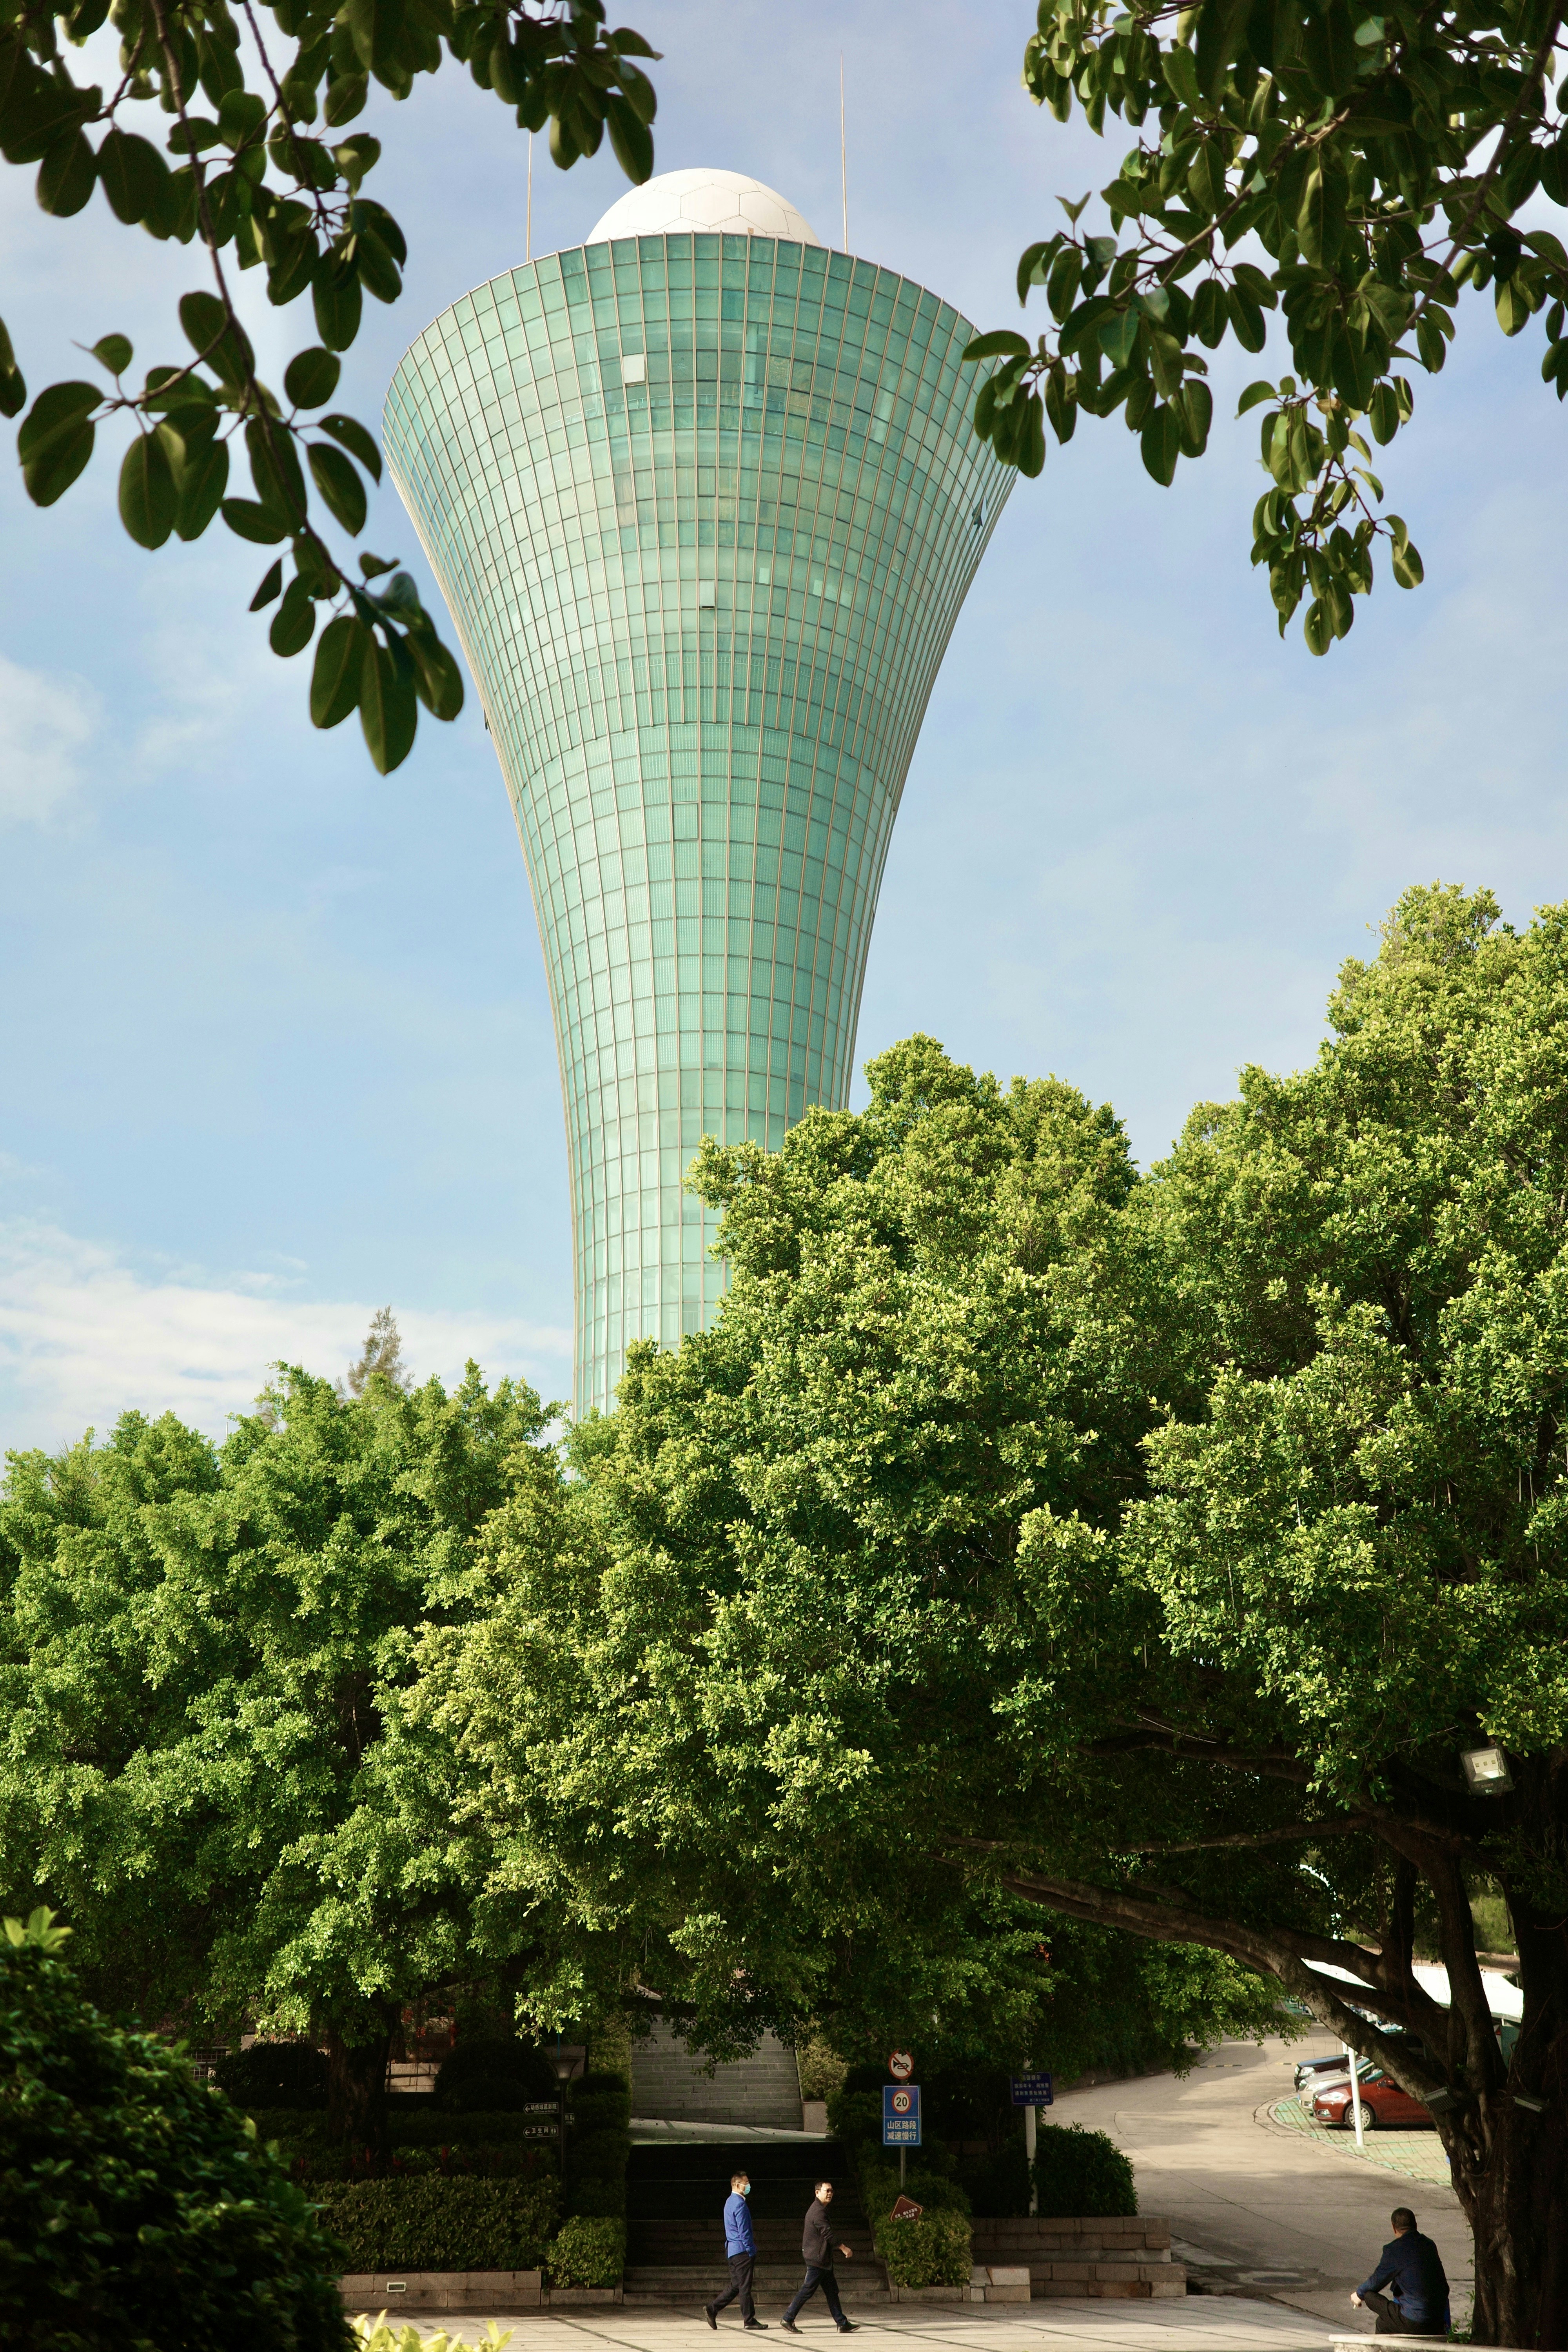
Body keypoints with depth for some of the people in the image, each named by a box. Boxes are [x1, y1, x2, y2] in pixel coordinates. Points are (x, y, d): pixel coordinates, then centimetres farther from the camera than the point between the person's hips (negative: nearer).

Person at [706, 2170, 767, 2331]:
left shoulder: (730, 2202, 16)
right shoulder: (740, 2204, -16)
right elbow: (744, 2231, -18)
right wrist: (751, 2251, -14)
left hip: (732, 2251, 10)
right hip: (742, 2251, -10)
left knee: (735, 2287, 13)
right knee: (745, 2287, -2)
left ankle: (712, 2309, 10)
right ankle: (749, 2320, 3)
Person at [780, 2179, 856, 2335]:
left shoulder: (818, 2209, 16)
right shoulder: (818, 2211, -17)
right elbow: (827, 2233, -24)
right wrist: (843, 2248, -21)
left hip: (824, 2260, 10)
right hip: (817, 2259, -10)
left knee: (832, 2292, 8)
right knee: (807, 2291, -5)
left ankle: (842, 2324, 8)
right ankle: (788, 2319, 3)